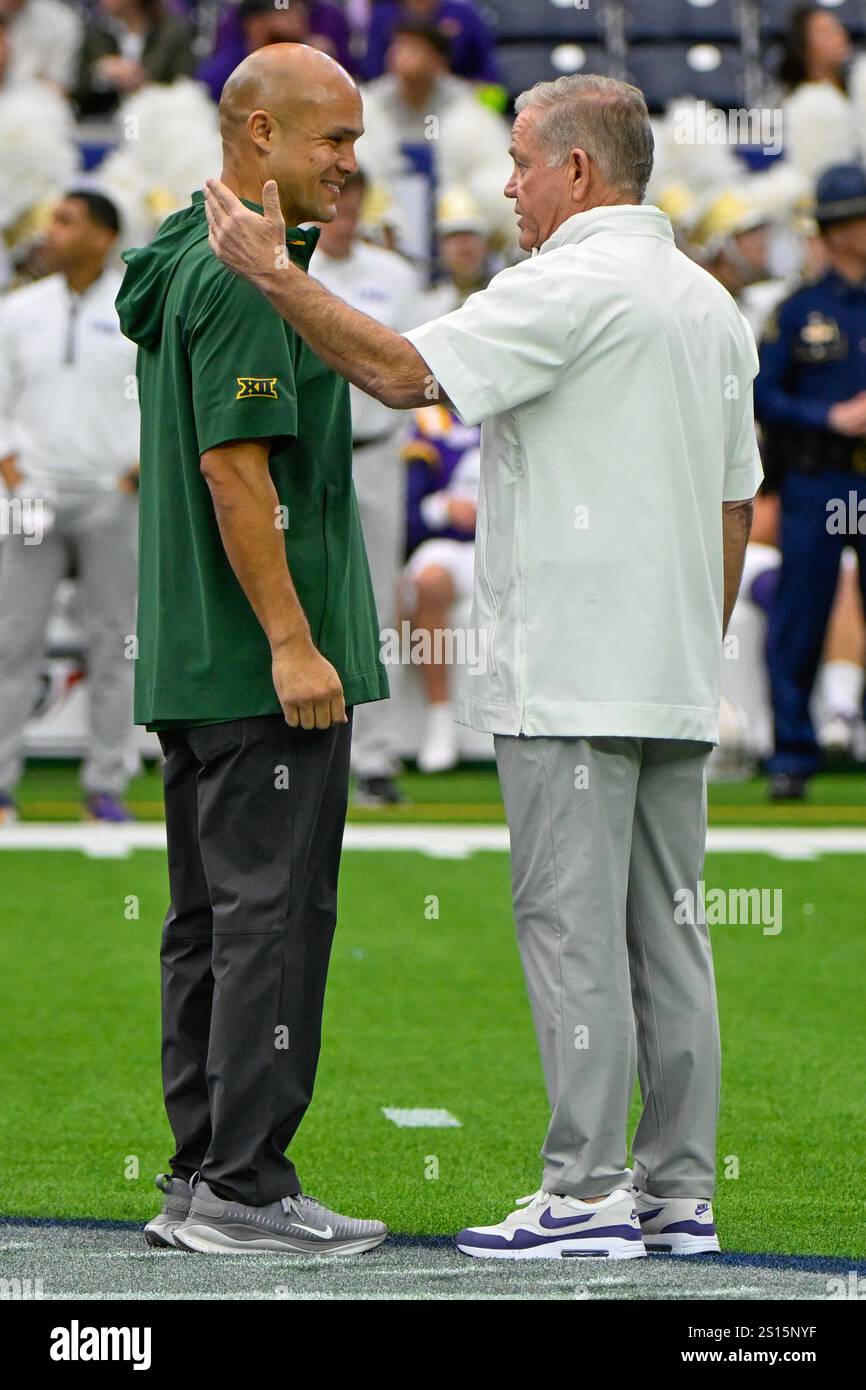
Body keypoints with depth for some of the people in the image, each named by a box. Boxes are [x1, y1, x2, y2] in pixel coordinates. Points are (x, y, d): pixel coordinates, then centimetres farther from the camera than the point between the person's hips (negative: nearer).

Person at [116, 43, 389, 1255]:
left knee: (211, 923, 11)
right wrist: (292, 641, -21)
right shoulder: (246, 279, -14)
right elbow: (236, 468, -21)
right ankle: (245, 1189, -7)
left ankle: (202, 1178, 15)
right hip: (261, 666, -10)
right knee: (273, 916, -8)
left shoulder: (183, 267, 17)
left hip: (189, 660, 10)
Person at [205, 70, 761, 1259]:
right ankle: (679, 1193, 10)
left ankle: (588, 1192, -8)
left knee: (573, 927, -7)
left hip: (569, 678, -9)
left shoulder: (568, 288, -12)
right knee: (666, 927, 9)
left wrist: (271, 271, -13)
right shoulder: (713, 304, 17)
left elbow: (402, 371, -19)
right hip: (676, 686, 9)